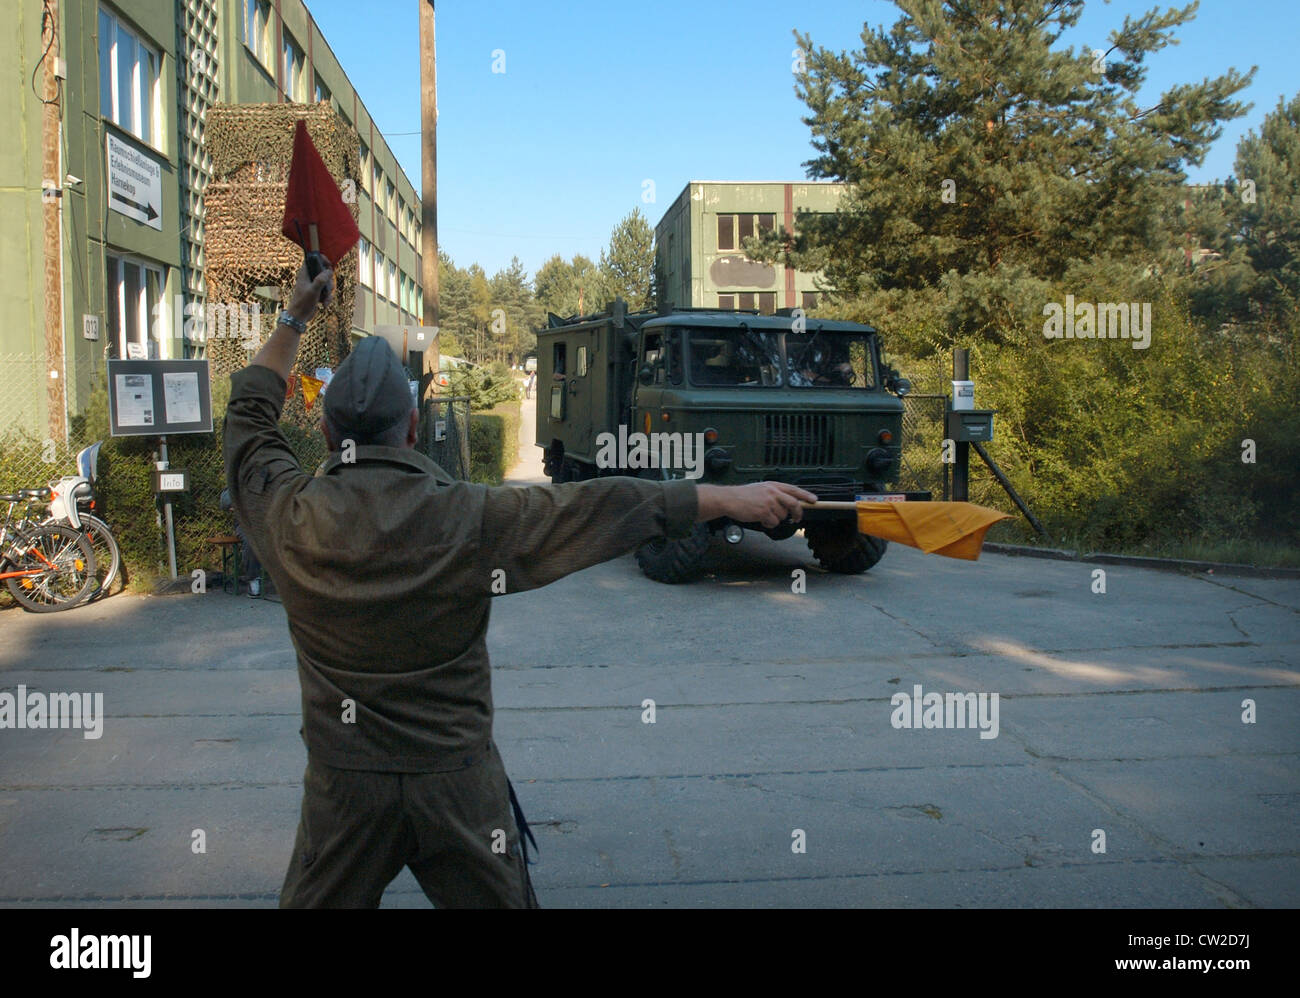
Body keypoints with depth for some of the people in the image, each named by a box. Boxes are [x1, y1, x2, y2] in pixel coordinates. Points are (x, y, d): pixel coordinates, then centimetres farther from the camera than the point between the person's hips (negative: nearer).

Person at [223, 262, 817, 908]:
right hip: (457, 777, -1)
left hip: (344, 786, 1)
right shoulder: (471, 519, -14)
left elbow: (250, 412, 12)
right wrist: (735, 498, -3)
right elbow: (605, 508, -10)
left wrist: (294, 318, 24)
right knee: (501, 901, 16)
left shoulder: (291, 515, -8)